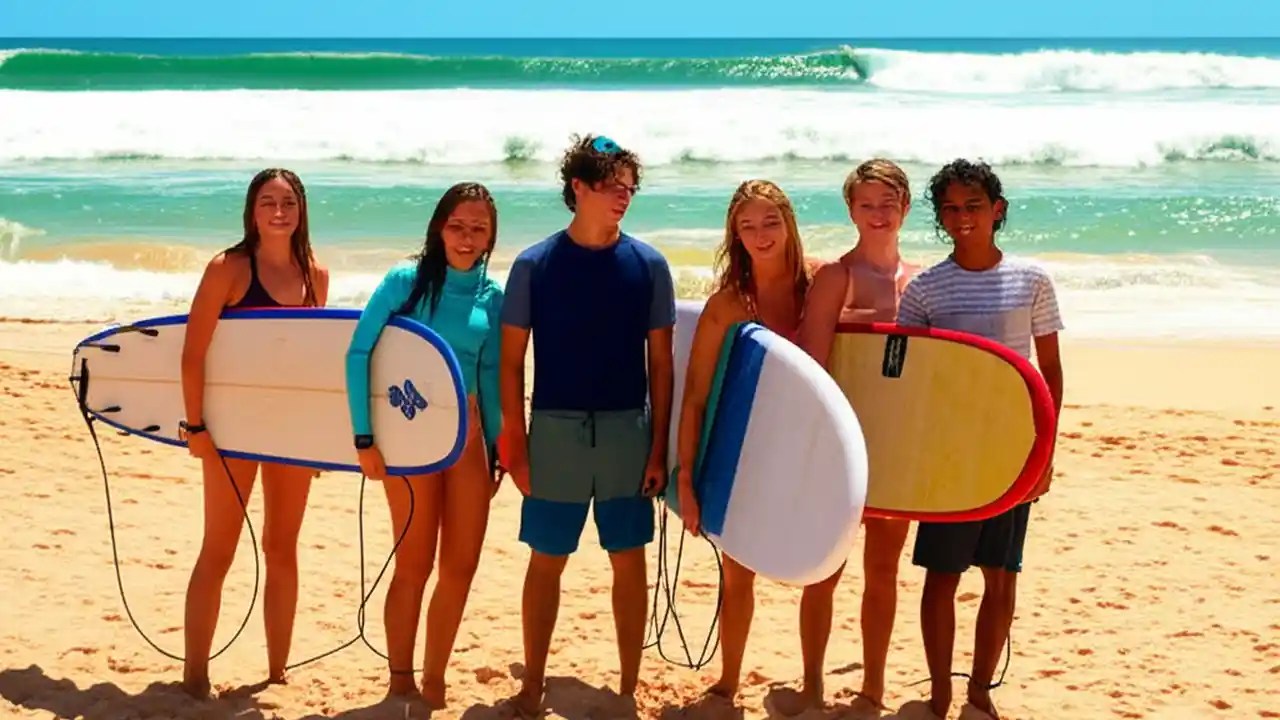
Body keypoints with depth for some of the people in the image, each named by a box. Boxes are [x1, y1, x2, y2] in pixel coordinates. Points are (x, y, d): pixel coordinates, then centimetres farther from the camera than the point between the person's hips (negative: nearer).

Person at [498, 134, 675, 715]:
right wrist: (517, 444, -4)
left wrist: (659, 447, -1)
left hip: (628, 432, 1)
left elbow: (661, 363, 3)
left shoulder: (648, 265, 1)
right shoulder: (534, 264, -2)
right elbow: (511, 361, 0)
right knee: (546, 560, 7)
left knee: (629, 561, 7)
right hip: (555, 432, -1)